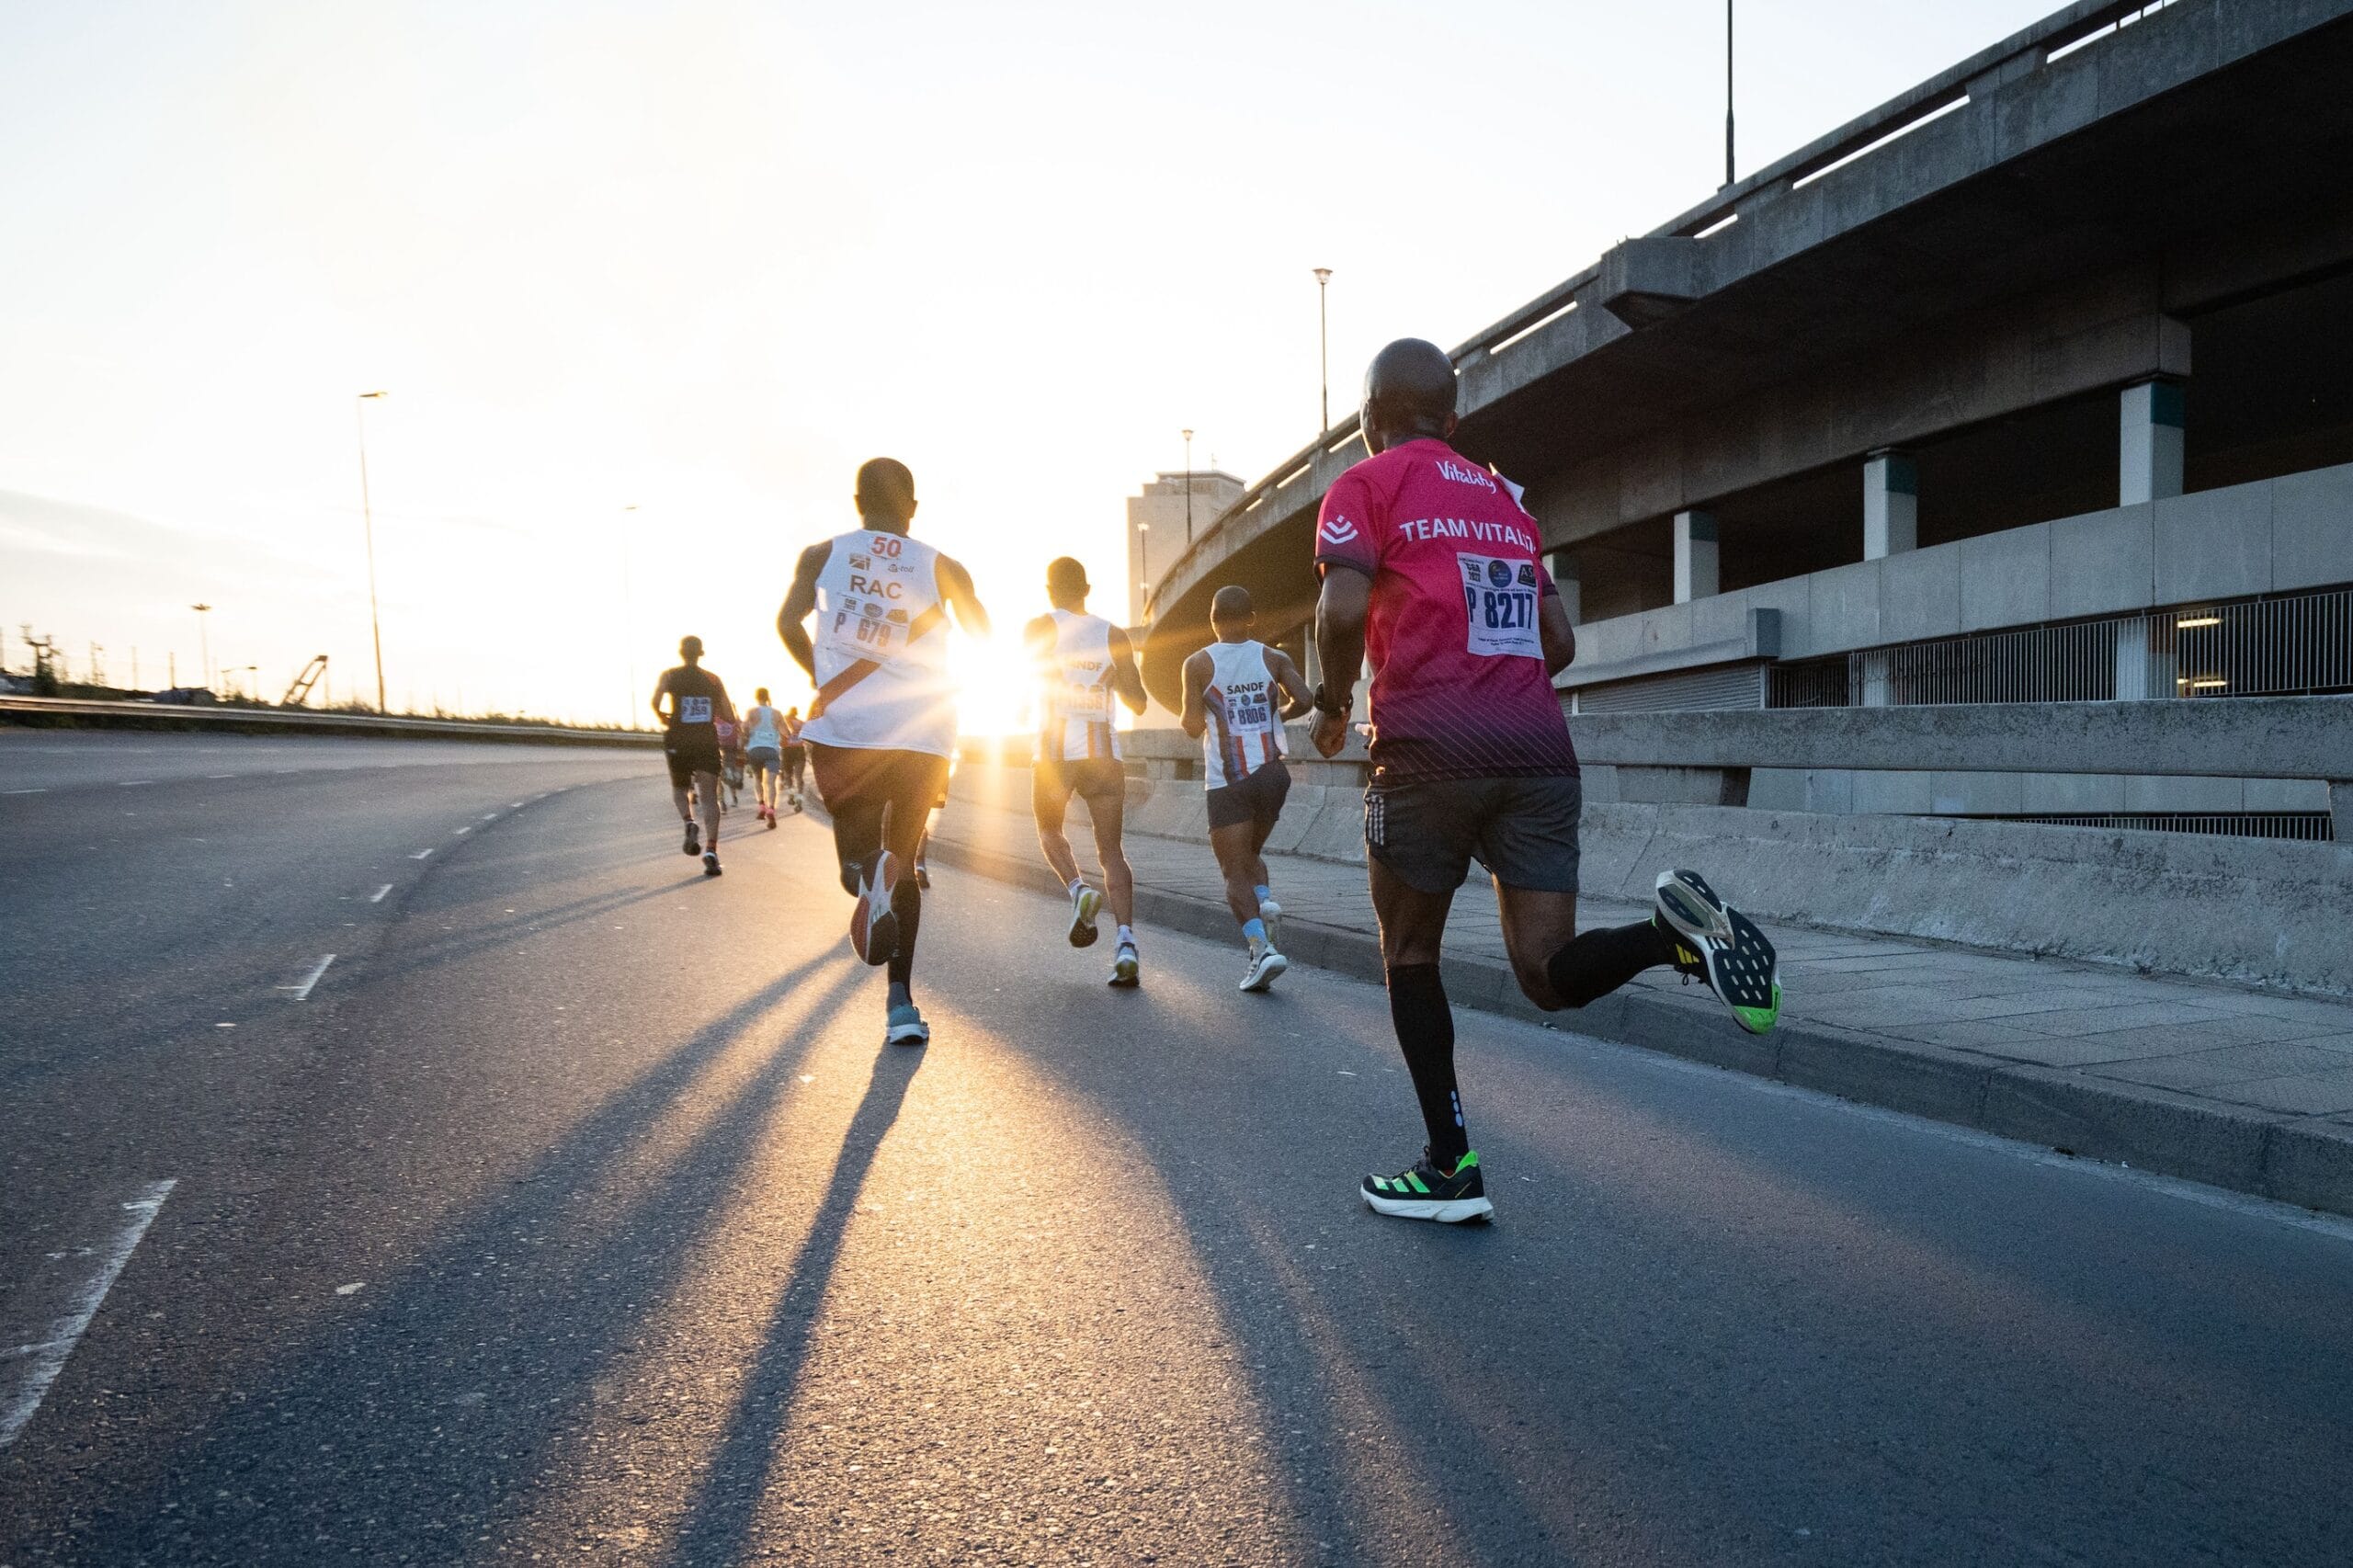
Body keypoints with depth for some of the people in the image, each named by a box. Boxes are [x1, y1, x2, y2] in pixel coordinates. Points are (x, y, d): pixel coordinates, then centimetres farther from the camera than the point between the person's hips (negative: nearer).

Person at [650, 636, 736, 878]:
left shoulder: (670, 675, 4)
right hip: (707, 742, 0)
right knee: (709, 797, -3)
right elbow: (730, 717, 6)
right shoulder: (713, 680, 9)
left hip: (678, 742, 0)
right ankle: (711, 851, -20)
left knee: (679, 788, 22)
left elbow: (655, 701, -13)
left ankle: (689, 823, -8)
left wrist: (663, 718, 6)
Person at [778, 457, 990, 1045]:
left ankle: (869, 871, -24)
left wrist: (825, 681, 12)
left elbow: (789, 623, -3)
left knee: (857, 846, 16)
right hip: (921, 733, 0)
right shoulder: (942, 567, 8)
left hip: (841, 730, 0)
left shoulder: (821, 555, 10)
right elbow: (984, 639, 3)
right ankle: (902, 1005, 3)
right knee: (903, 859, 13)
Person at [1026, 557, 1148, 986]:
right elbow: (1138, 702, 10)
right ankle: (1126, 941, -12)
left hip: (1056, 749, -2)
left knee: (1050, 828, 23)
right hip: (1104, 750, 2)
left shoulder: (1039, 628, 4)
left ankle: (1079, 889, -5)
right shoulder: (1113, 634, 10)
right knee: (1111, 849, 5)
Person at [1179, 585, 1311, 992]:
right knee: (1249, 852, 25)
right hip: (1272, 773, 3)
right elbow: (1303, 700, -8)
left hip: (1227, 781, -3)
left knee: (1235, 871, -1)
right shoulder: (1275, 658, 5)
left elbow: (1193, 726, -5)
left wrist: (1184, 718, 18)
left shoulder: (1198, 664, -1)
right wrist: (1276, 713, 12)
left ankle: (1260, 946, -19)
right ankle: (1266, 900, -2)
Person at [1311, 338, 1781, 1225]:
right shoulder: (1505, 501, 26)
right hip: (1539, 746, 5)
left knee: (1409, 954, 13)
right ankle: (1676, 931, -22)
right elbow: (1559, 644, 21)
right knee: (1549, 973, 7)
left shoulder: (1365, 485, 9)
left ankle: (1449, 1170, 15)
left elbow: (1344, 608, -9)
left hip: (1431, 747, -5)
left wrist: (1331, 705, 7)